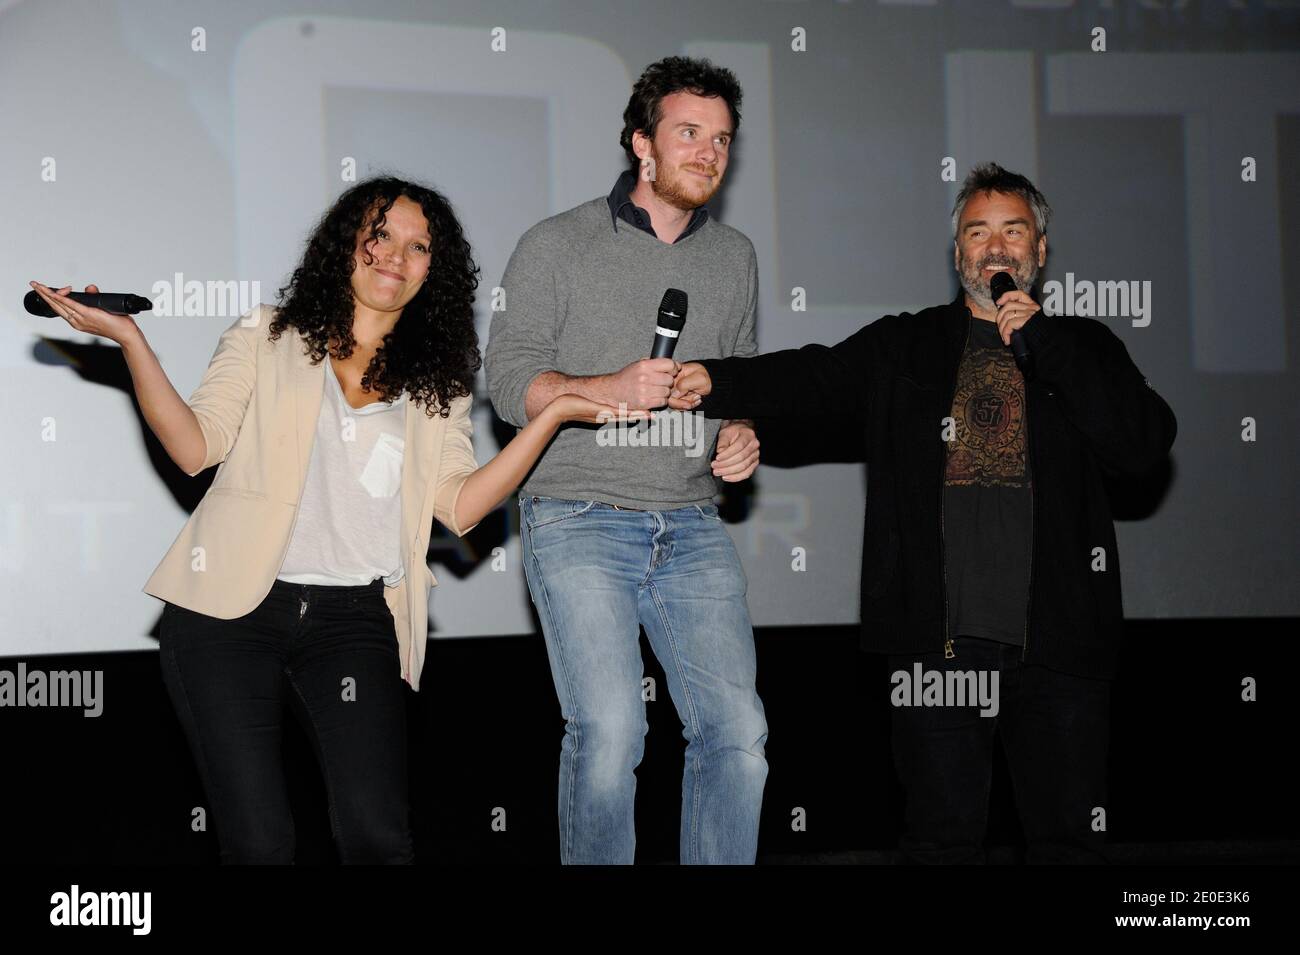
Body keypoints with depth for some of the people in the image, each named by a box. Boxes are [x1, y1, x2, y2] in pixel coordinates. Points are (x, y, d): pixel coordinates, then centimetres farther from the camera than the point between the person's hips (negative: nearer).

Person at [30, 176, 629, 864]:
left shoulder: (437, 383, 17)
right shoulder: (267, 338, 12)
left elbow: (459, 505, 6)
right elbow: (195, 447, 1)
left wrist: (551, 416, -1)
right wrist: (130, 340, -10)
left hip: (356, 620, 1)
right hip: (231, 610, -1)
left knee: (379, 838, -16)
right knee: (258, 844, -8)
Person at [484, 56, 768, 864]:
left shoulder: (735, 258, 16)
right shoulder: (558, 246, 2)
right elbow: (511, 382, -4)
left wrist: (744, 436, 3)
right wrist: (611, 388, -22)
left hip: (692, 528, 4)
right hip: (579, 523, -4)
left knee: (736, 729, -6)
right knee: (609, 731, -15)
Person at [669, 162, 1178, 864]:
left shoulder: (1083, 349, 12)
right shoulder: (906, 348, 12)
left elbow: (1145, 445, -2)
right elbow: (814, 376, -2)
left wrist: (1042, 339, -5)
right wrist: (714, 383, -20)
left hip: (1058, 645, 0)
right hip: (940, 641, 0)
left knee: (1068, 840, 5)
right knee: (943, 839, 4)